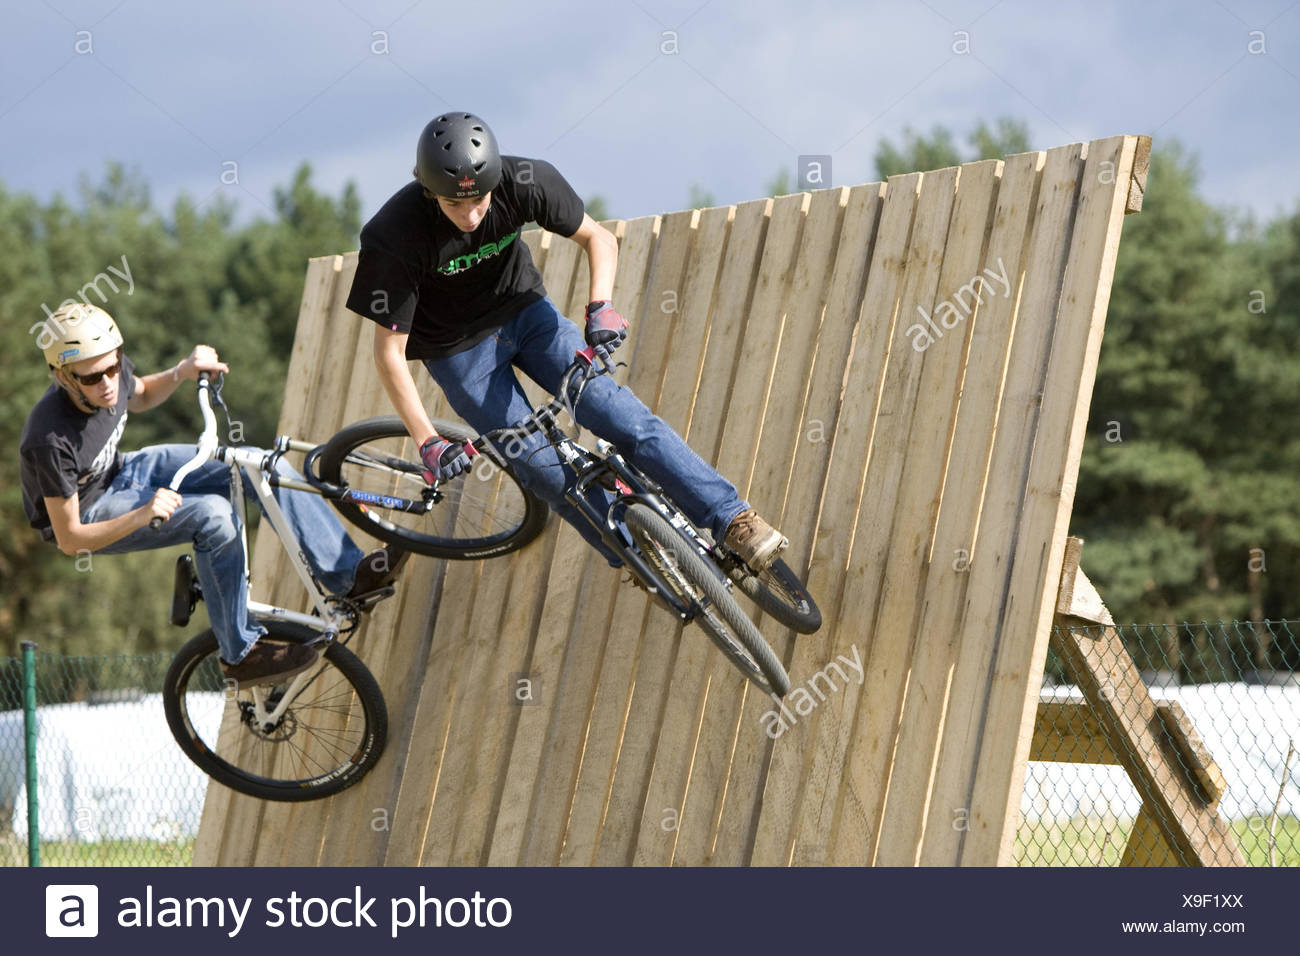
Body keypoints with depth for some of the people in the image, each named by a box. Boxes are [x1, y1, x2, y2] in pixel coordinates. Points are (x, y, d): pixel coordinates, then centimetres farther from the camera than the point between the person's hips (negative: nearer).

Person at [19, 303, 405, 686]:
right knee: (214, 515, -30)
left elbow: (141, 397, 11)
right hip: (87, 516, -7)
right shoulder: (51, 439, -36)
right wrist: (142, 515, -42)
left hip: (121, 471, 7)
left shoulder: (114, 370, -17)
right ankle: (240, 653, -17)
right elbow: (70, 540, -28)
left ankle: (350, 570, 1)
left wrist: (181, 372, -9)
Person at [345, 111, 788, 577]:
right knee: (546, 472, -8)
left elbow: (599, 239, -7)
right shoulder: (393, 237, -32)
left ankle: (734, 520, -10)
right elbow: (389, 351, -22)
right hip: (459, 351, -2)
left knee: (625, 416, -12)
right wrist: (428, 443, -27)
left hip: (525, 312, 2)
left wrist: (600, 306, -25)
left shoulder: (525, 181, -25)